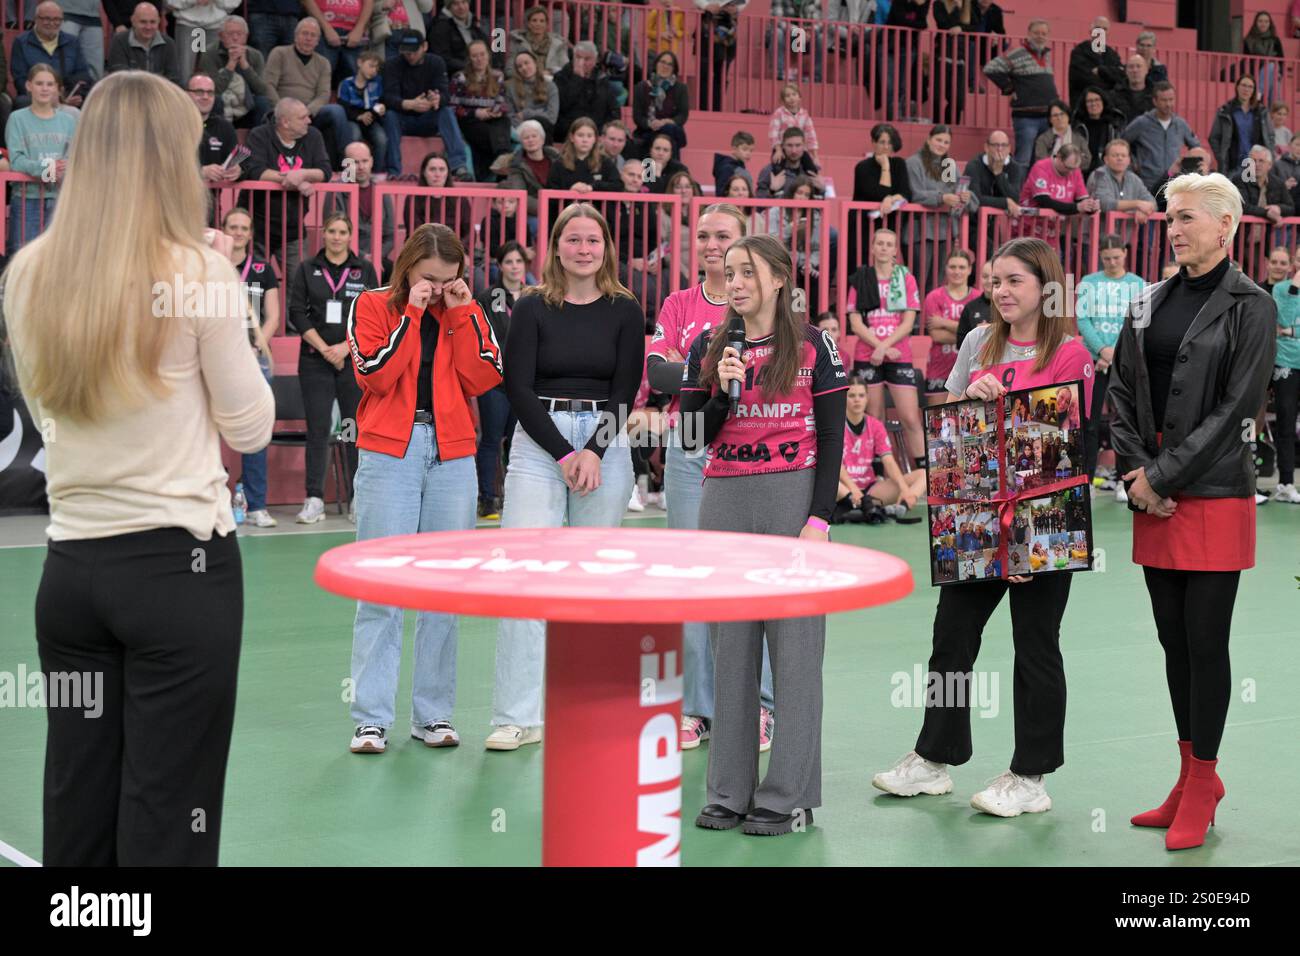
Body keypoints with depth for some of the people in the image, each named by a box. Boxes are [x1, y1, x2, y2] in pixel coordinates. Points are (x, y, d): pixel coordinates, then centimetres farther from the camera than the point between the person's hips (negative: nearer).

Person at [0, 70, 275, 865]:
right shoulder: (196, 271, -12)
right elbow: (251, 427, -3)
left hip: (71, 566, 5)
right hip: (181, 561, -5)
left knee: (76, 807, 13)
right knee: (165, 815, 2)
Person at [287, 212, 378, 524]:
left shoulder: (365, 270, 8)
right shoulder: (306, 270, 8)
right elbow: (297, 313, 1)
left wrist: (346, 346, -10)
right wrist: (324, 348, -8)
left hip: (355, 359, 0)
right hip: (315, 360, 0)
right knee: (317, 429, -1)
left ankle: (358, 499, 6)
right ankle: (314, 499, 1)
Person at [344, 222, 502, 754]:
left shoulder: (467, 312, 13)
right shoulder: (372, 306, 5)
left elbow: (483, 380, 1)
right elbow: (375, 374, -9)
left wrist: (460, 315, -3)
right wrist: (411, 314, -9)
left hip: (452, 456, 3)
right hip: (388, 454, -3)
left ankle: (433, 714, 12)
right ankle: (372, 719, -2)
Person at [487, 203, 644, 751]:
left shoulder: (625, 311, 7)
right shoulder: (533, 309, 4)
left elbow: (626, 389, 2)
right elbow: (518, 387, -2)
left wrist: (594, 452, -11)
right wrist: (564, 454, -10)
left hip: (606, 445, 1)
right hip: (538, 443, -1)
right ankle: (518, 717, -6)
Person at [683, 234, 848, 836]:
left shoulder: (813, 347, -1)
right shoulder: (708, 348, 9)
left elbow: (832, 439, -2)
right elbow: (693, 437, 6)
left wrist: (819, 518, -10)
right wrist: (723, 392, -10)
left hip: (792, 498, -4)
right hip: (724, 500, 4)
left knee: (795, 645, -2)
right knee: (730, 650, 7)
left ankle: (789, 796, 6)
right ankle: (730, 792, 15)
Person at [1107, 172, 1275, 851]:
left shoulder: (1250, 307, -6)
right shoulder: (1152, 303, 12)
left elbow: (1236, 406, -12)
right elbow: (1121, 392, 10)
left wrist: (1163, 474, -13)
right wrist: (1135, 476, -3)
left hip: (1214, 495, -6)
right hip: (1154, 496, 6)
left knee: (1205, 641, -1)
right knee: (1173, 638, 11)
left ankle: (1202, 783, 11)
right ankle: (1191, 775, 22)